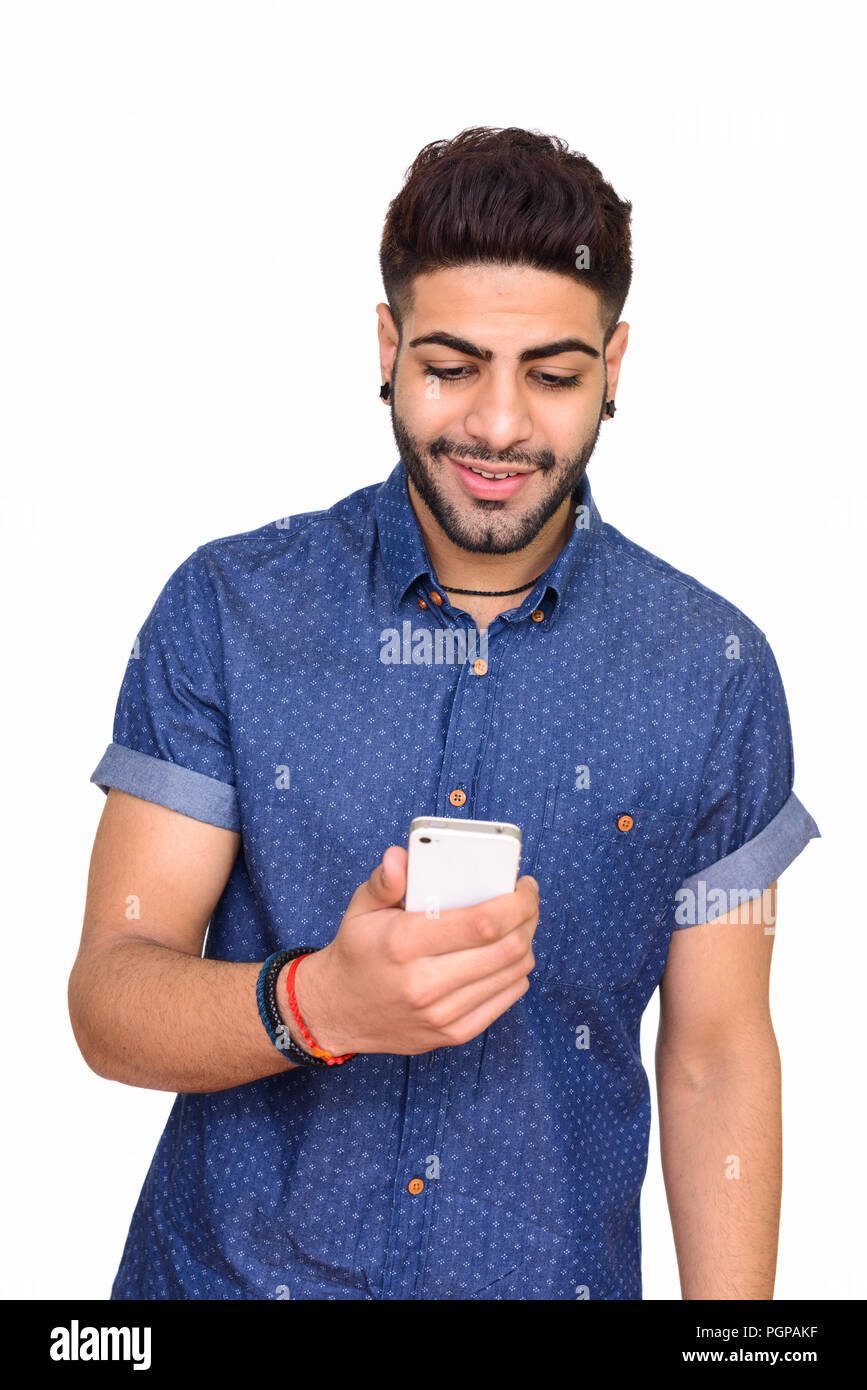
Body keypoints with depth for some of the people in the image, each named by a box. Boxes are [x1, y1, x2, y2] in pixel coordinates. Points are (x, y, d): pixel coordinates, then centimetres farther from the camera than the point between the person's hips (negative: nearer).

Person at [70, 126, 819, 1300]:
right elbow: (109, 1002, -12)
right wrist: (318, 1005, -31)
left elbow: (718, 1061, -3)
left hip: (558, 1270, 1)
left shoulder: (716, 671, -8)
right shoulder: (223, 611, -10)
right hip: (229, 1266, 0)